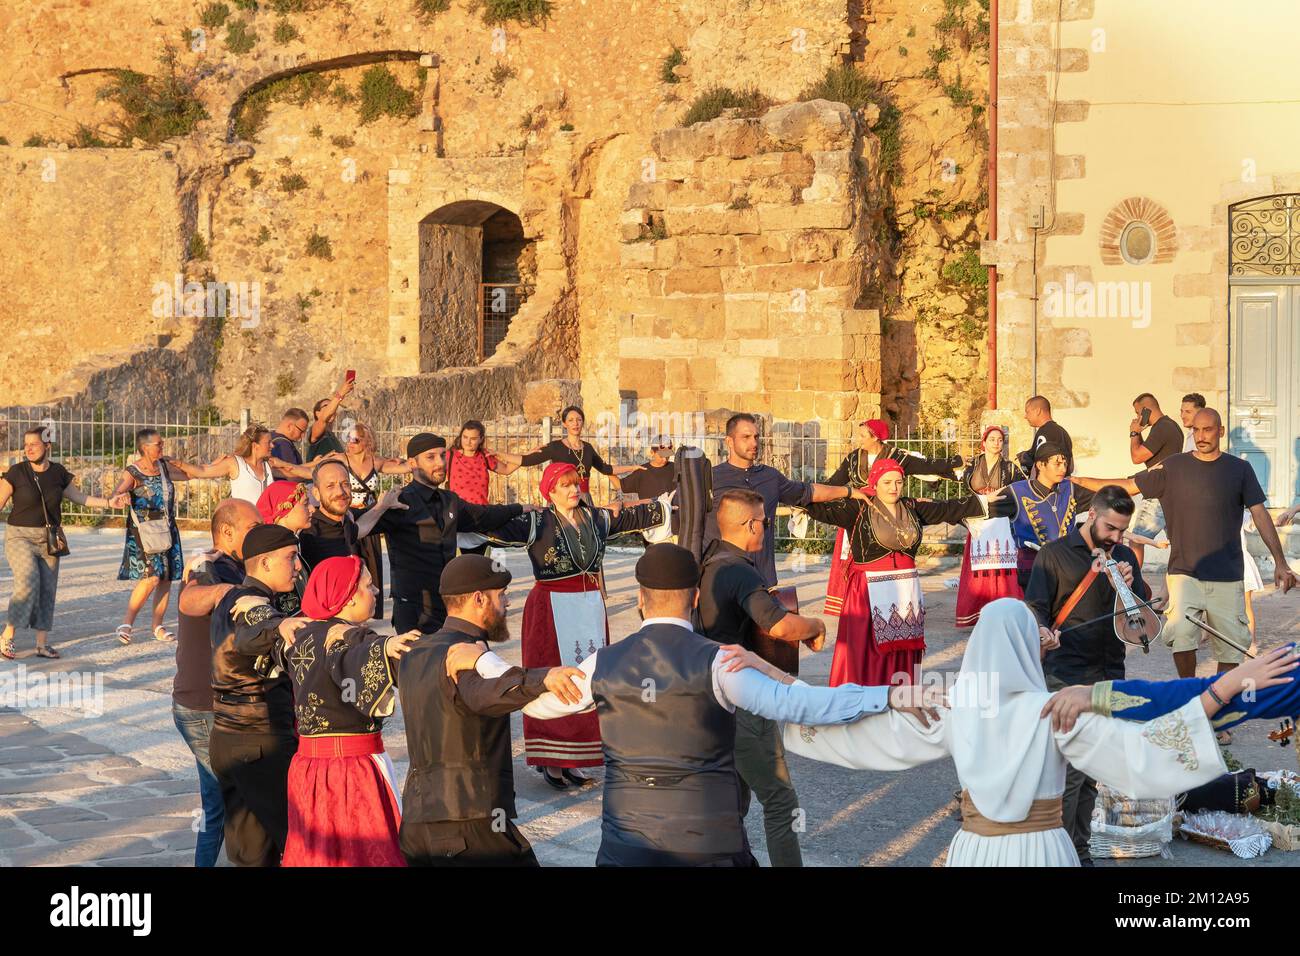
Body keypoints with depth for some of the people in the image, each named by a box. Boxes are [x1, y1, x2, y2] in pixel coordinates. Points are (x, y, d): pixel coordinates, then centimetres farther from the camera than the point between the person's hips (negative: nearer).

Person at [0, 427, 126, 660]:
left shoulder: (58, 472, 2)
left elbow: (78, 496, 13)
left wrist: (108, 502, 5)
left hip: (48, 540, 4)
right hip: (20, 537, -4)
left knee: (47, 589, 2)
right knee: (27, 583, -21)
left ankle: (42, 644, 8)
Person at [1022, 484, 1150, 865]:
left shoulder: (1125, 558, 14)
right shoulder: (1055, 554, -1)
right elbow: (1035, 606, -2)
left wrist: (1127, 588, -9)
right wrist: (1042, 630, -24)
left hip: (1110, 676, 5)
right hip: (1066, 677, -5)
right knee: (1071, 770, -12)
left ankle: (1080, 850, 20)